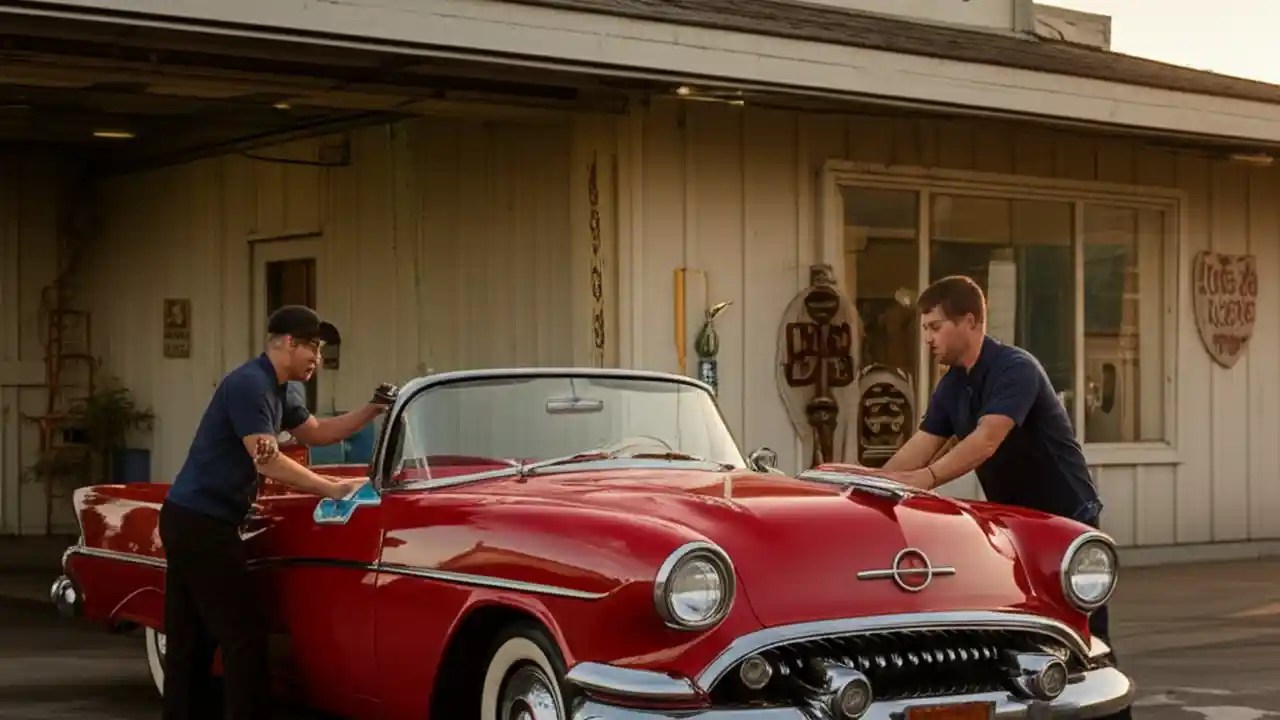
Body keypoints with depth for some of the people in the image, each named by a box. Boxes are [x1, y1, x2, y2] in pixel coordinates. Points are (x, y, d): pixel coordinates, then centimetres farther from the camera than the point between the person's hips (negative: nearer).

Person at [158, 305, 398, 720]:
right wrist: (334, 489, -20)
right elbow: (267, 461, -24)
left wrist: (374, 410, 13)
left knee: (189, 639, 11)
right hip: (202, 524, -10)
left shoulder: (281, 389, 13)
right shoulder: (249, 384, -17)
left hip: (191, 519, 10)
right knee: (244, 634, -8)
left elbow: (317, 432, 26)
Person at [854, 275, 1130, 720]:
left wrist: (925, 478, -46)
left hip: (1067, 520, -8)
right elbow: (921, 445, 2)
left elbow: (987, 440, -35)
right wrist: (876, 478, -14)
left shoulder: (1014, 368, -22)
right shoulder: (953, 384, 6)